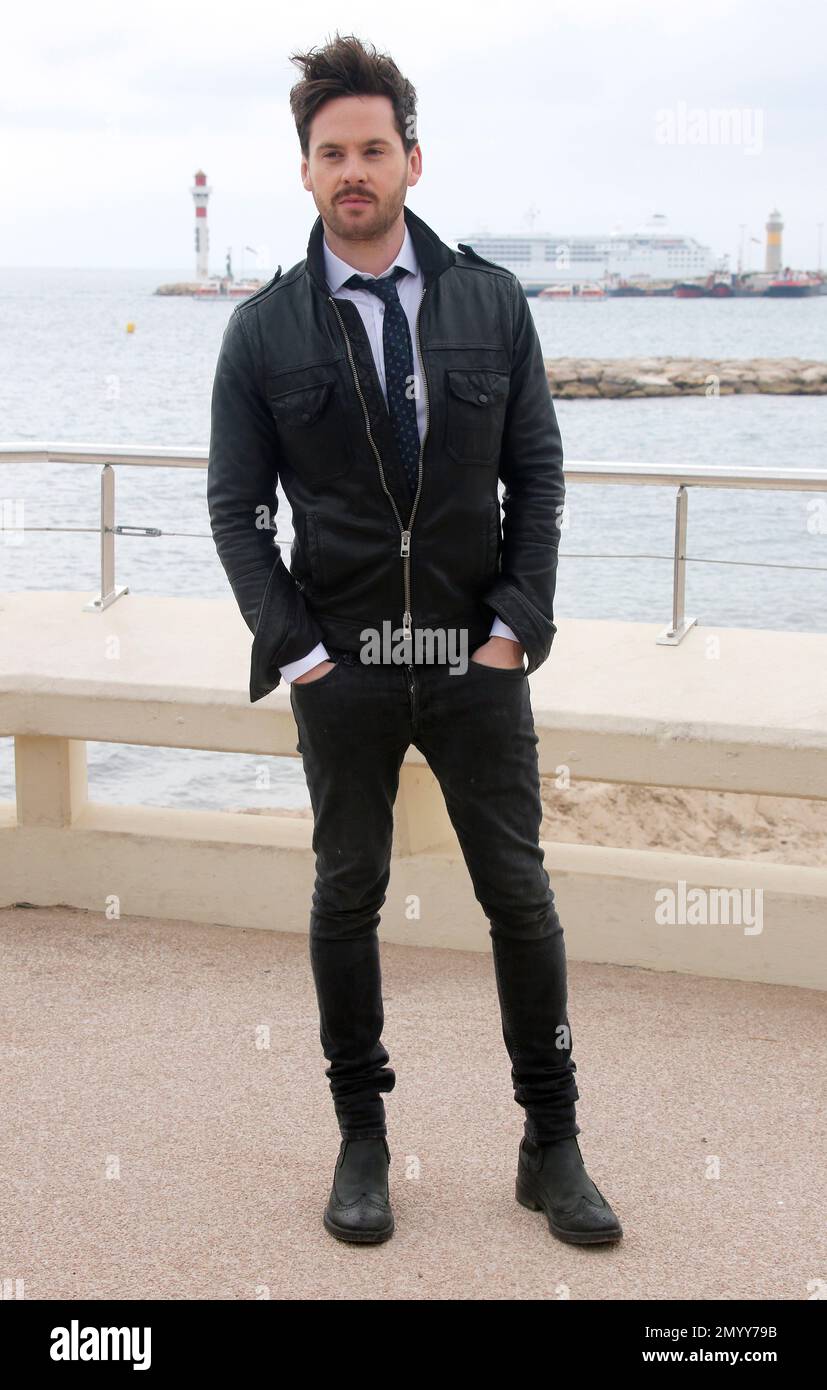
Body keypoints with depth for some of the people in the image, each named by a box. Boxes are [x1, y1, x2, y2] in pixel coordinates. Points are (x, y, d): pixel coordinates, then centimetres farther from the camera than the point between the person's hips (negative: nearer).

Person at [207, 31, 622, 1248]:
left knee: (520, 896, 5)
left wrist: (517, 624, -5)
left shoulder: (492, 303, 1)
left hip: (478, 656, 1)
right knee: (347, 898, 9)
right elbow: (237, 507, 1)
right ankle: (361, 1139, 23)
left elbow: (537, 472, 4)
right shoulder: (265, 329, -2)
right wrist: (292, 645, -7)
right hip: (341, 665, 0)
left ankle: (552, 1146, 18)